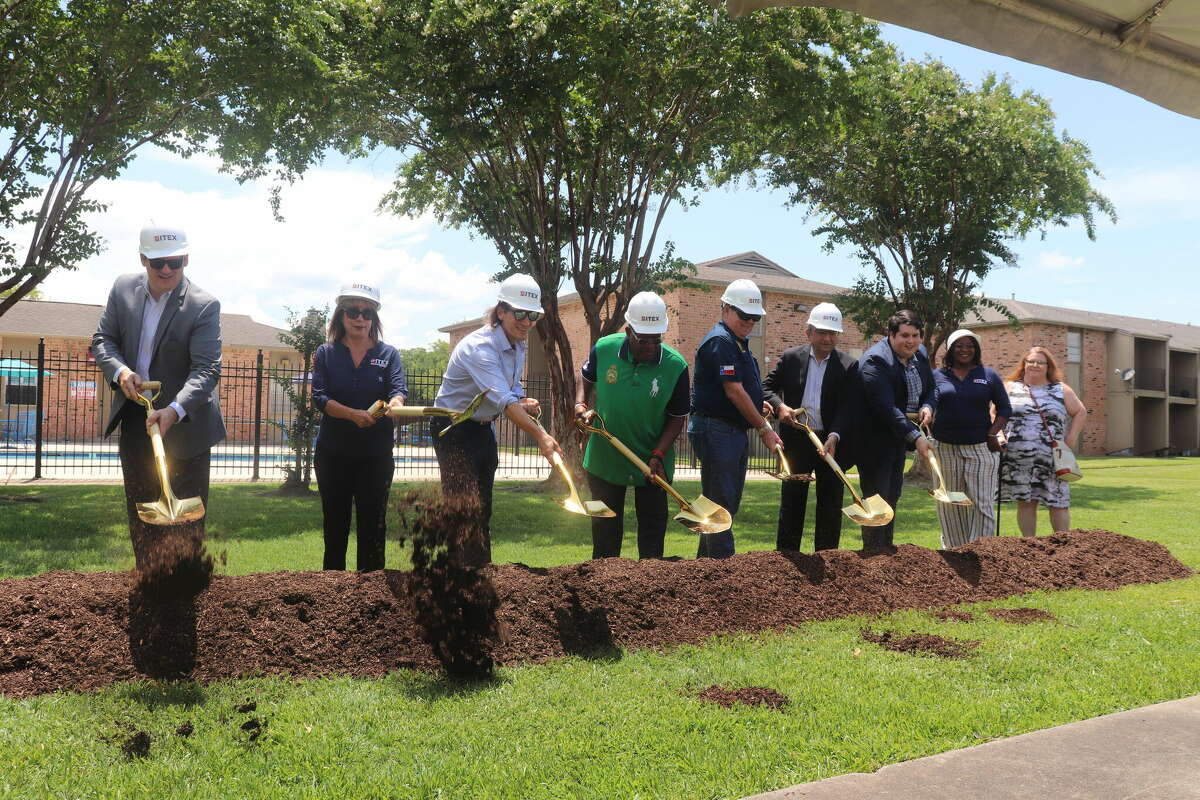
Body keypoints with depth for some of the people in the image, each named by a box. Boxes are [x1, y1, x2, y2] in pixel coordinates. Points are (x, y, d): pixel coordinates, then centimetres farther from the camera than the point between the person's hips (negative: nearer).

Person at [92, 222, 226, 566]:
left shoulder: (203, 305, -18)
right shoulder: (123, 288, -1)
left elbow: (207, 368, -24)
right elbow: (102, 339, 4)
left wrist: (174, 411, -39)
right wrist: (120, 371, -18)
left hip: (184, 423, -5)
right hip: (135, 421, 5)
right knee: (140, 512, 15)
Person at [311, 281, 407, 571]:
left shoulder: (388, 354, 4)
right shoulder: (326, 353, 4)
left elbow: (398, 390, -11)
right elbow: (319, 397, -8)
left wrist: (395, 404, -36)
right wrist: (353, 414, -25)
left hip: (376, 455, 0)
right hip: (333, 454, 1)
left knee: (373, 526, 2)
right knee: (335, 526, 9)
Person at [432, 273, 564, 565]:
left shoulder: (518, 347, 5)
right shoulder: (480, 347, -26)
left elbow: (513, 393, 15)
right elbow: (503, 399, -36)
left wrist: (526, 404, -9)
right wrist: (540, 435, -44)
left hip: (483, 429, 9)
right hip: (454, 430, -9)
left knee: (482, 509, 13)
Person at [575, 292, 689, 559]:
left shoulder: (676, 366, -16)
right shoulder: (604, 349, -12)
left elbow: (677, 418, -7)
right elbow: (585, 378, 10)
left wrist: (658, 455, -18)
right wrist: (580, 403, -9)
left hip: (652, 460, -1)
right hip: (605, 456, 1)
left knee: (653, 527, 8)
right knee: (605, 526, 13)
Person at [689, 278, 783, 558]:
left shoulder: (739, 343, 18)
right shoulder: (720, 341, -14)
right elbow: (734, 391, -18)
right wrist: (764, 428, -13)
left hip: (736, 431, 10)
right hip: (716, 431, -10)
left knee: (728, 503, 14)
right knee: (721, 503, -7)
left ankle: (705, 561, 22)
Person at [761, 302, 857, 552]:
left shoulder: (847, 365, -2)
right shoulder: (790, 357, 2)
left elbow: (847, 406, -9)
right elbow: (768, 387, 5)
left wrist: (834, 436, -24)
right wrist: (780, 406, -16)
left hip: (831, 442, -1)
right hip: (796, 440, 1)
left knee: (830, 505, 6)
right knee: (791, 503, 7)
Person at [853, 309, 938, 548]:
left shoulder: (920, 354, 5)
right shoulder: (875, 361, -23)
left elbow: (931, 388, 19)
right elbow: (886, 408, -30)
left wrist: (927, 407, -5)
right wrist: (916, 437, -33)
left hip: (899, 437, 9)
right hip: (874, 439, -9)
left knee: (892, 496, 15)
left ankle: (886, 548, 25)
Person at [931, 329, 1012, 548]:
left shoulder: (988, 375, 8)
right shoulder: (937, 376, 8)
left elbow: (1005, 409, 9)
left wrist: (992, 434, -4)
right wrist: (927, 435, -5)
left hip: (981, 448, -1)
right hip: (945, 448, 1)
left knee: (982, 503, -4)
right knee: (949, 505, 4)